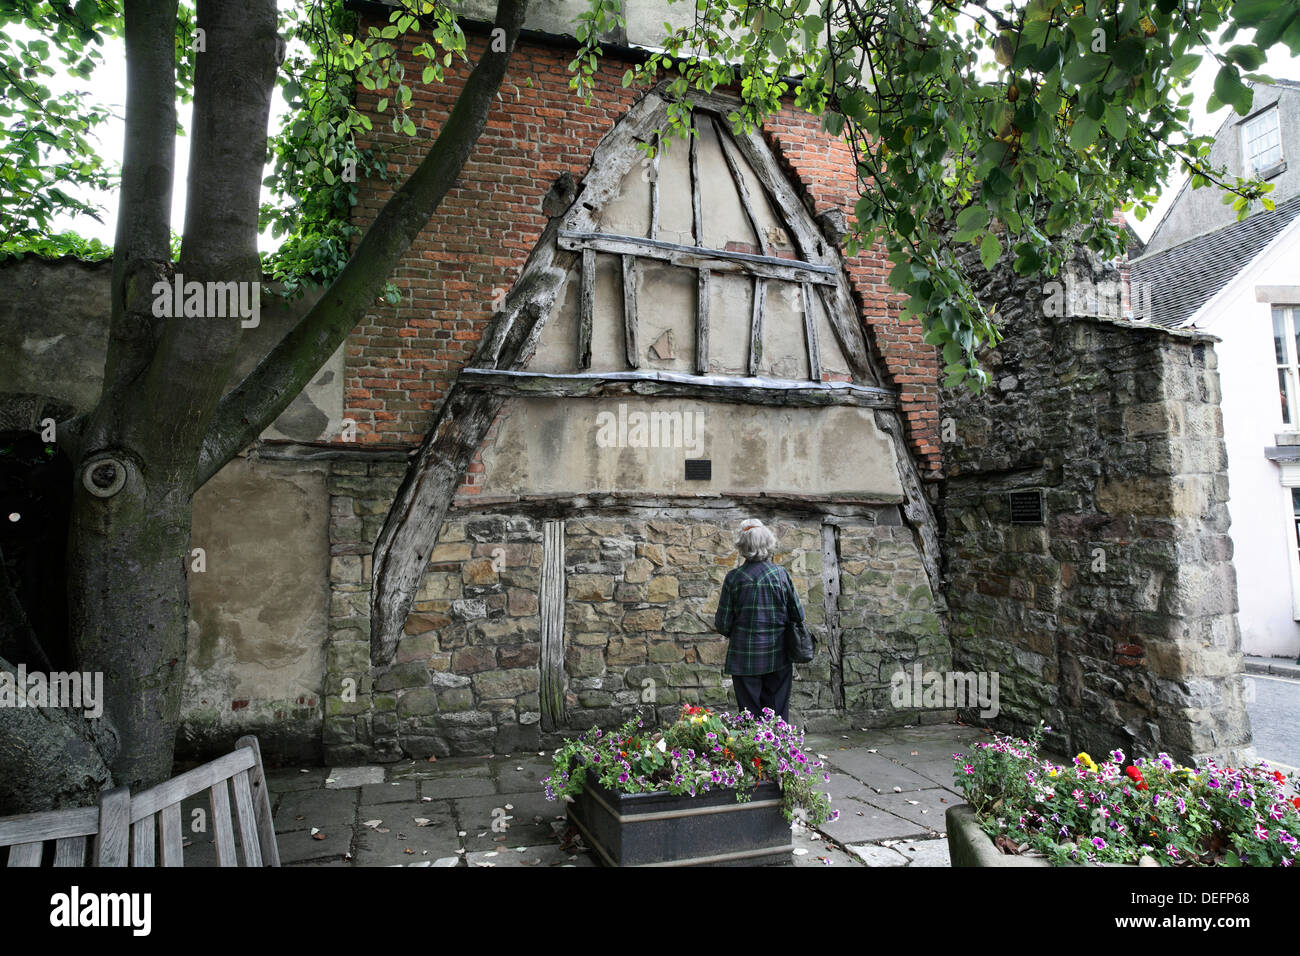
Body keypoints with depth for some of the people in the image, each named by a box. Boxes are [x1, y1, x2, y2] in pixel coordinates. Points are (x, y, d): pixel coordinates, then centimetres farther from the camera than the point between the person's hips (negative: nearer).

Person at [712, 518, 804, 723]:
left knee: (751, 718, 8)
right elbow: (799, 616, 2)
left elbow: (723, 625, -7)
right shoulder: (781, 574, -5)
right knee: (778, 715, 12)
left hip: (745, 658, -1)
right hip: (778, 658, 2)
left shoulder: (734, 577, -10)